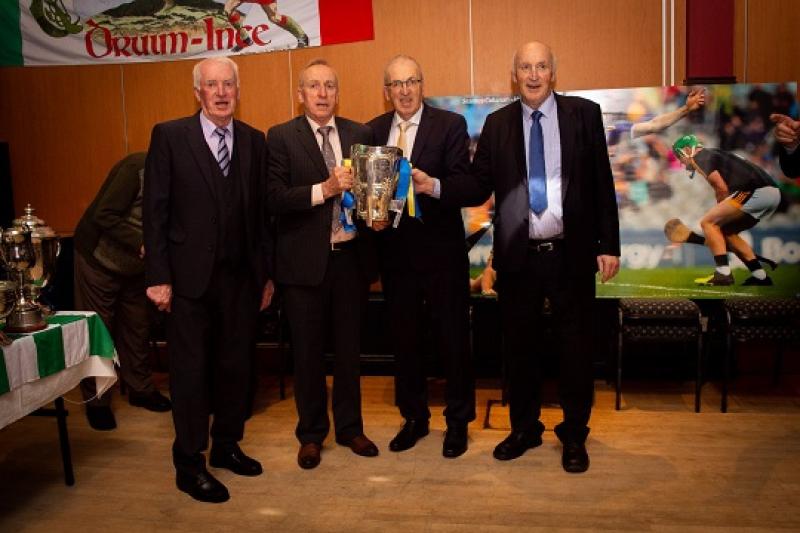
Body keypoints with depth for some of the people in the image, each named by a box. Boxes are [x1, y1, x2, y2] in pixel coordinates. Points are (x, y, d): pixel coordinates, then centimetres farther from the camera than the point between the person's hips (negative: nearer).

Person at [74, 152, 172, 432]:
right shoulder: (137, 167, -27)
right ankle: (96, 400, 15)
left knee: (137, 327, 9)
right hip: (100, 259, -5)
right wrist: (141, 244, -36)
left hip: (136, 265, 5)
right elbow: (104, 215, -27)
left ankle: (141, 389, 25)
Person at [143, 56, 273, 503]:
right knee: (191, 370, 5)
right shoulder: (170, 135, -3)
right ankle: (190, 464, 19)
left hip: (241, 276, 4)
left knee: (236, 365, 12)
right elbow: (155, 210, -5)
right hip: (190, 276, -3)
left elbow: (262, 211, 8)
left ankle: (227, 446, 31)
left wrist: (267, 272, 7)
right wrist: (159, 276, -10)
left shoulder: (254, 140, 7)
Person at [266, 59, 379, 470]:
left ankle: (350, 428, 30)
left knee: (349, 348, 13)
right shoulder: (281, 137, -2)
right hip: (304, 261, -2)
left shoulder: (360, 134, 7)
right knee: (308, 352, 9)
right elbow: (275, 198, -11)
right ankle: (311, 434, 26)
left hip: (351, 257, 3)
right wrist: (324, 189, -22)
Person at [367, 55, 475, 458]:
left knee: (452, 337, 5)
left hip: (440, 248, -3)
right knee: (404, 338, 13)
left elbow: (462, 185, -12)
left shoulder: (450, 125, -3)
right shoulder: (372, 131, 9)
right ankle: (414, 417, 29)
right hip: (394, 248, 4)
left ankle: (457, 421, 21)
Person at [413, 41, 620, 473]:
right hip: (517, 255, 2)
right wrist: (435, 186, -14)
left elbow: (601, 183, 0)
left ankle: (574, 436, 26)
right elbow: (479, 186, 2)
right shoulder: (497, 123, 6)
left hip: (570, 253, -1)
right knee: (519, 346, 13)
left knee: (574, 346, 8)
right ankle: (524, 428, 31)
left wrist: (608, 245, -4)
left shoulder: (583, 114, 2)